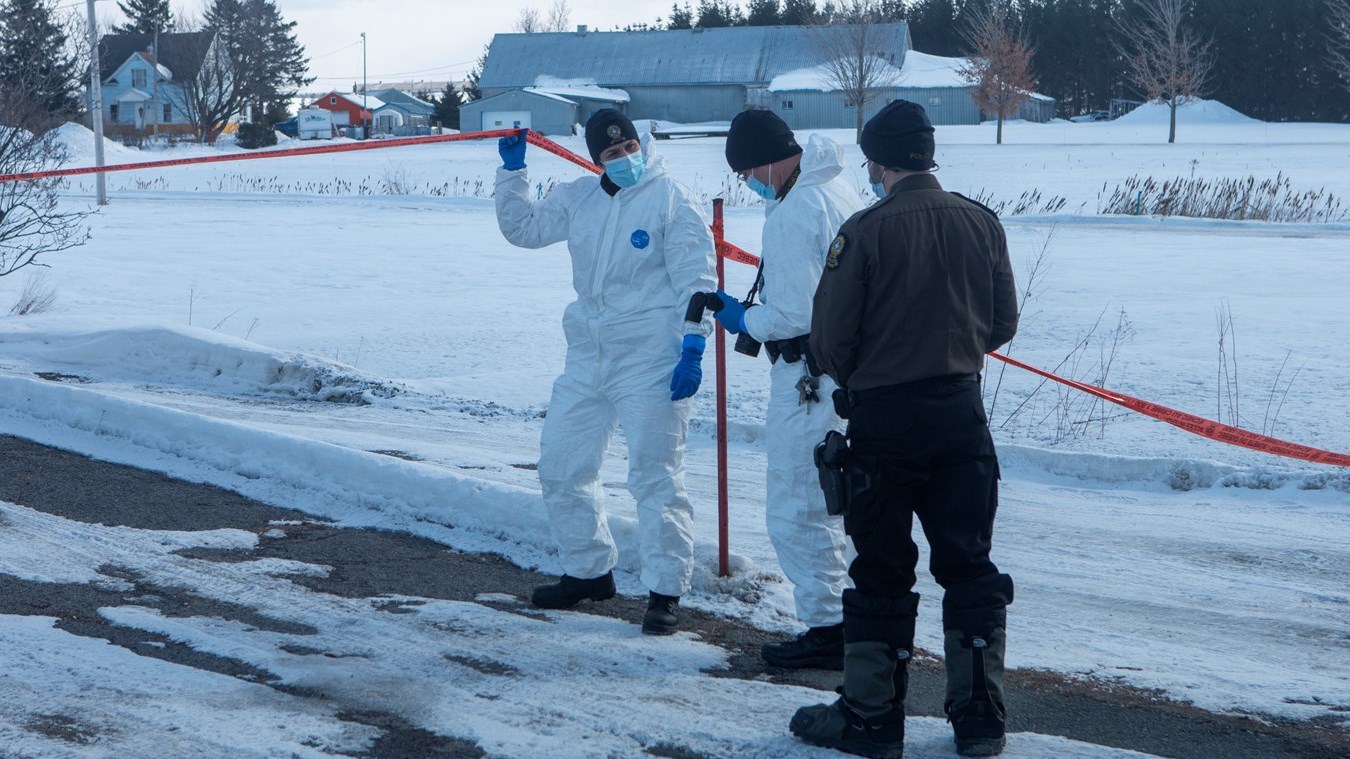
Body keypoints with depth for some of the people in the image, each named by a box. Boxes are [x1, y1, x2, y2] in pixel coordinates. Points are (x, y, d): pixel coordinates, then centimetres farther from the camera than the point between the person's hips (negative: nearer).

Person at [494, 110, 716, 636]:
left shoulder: (672, 201, -7)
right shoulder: (578, 199, 10)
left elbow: (696, 279, -9)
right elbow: (523, 228, 18)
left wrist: (693, 347, -15)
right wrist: (512, 171, 6)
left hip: (651, 359, -7)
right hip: (588, 356, 7)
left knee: (655, 478, -5)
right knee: (560, 464, 10)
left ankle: (666, 591, 4)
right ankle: (588, 571, 27)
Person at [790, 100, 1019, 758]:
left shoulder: (866, 231, -14)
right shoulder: (981, 223, 0)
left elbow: (829, 339, -11)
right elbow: (1002, 324, 8)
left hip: (883, 417, -3)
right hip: (962, 414, 3)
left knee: (881, 572, 7)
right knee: (969, 566, 12)